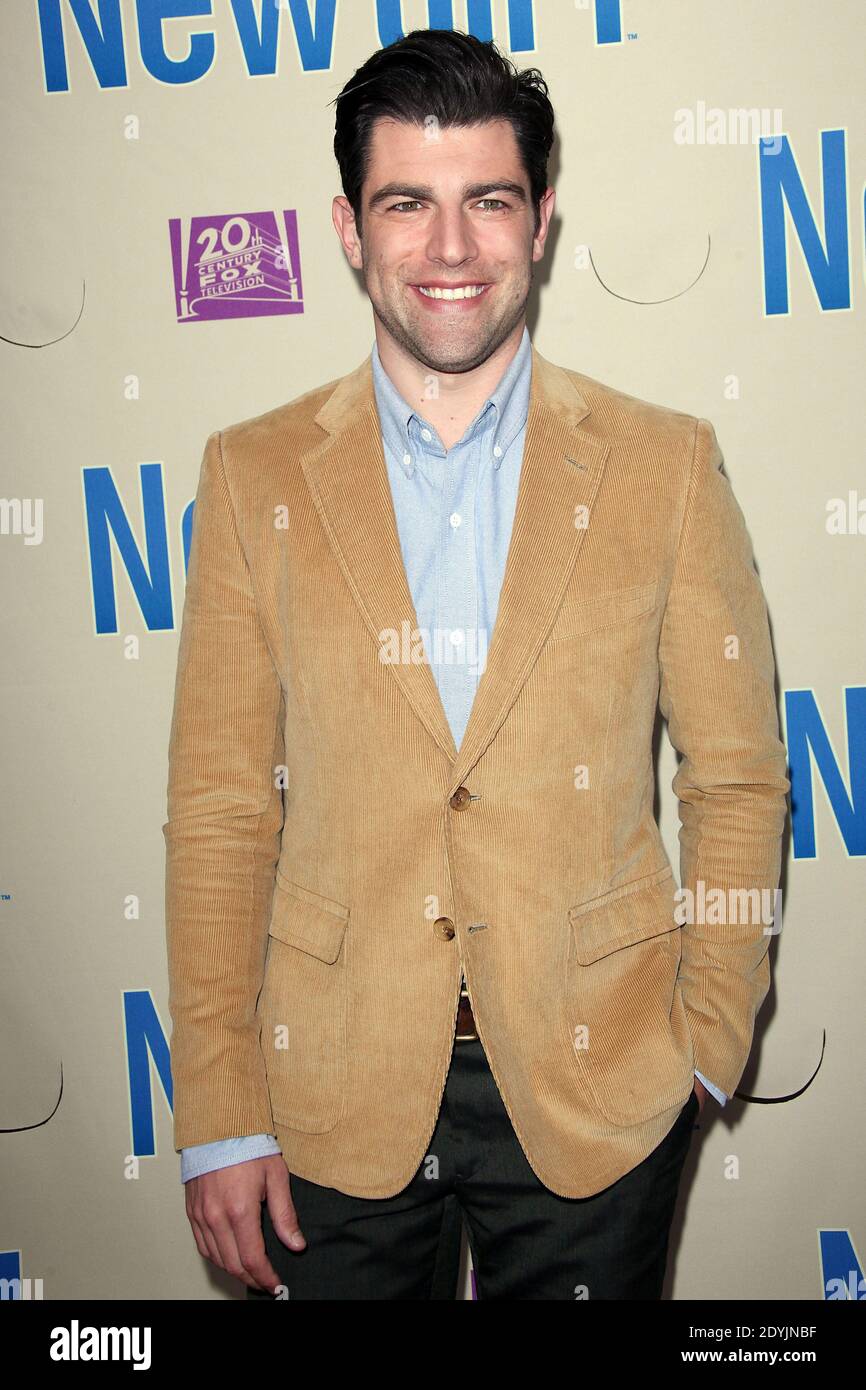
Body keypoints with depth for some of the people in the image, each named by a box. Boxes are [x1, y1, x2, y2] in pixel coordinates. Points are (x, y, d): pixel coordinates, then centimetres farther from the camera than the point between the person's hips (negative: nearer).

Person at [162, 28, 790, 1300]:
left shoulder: (665, 467, -3)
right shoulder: (255, 477, -2)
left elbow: (739, 778, 2)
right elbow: (219, 812, -2)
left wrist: (711, 1039, -3)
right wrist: (220, 1112, -4)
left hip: (597, 1084, 0)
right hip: (334, 1091, 1)